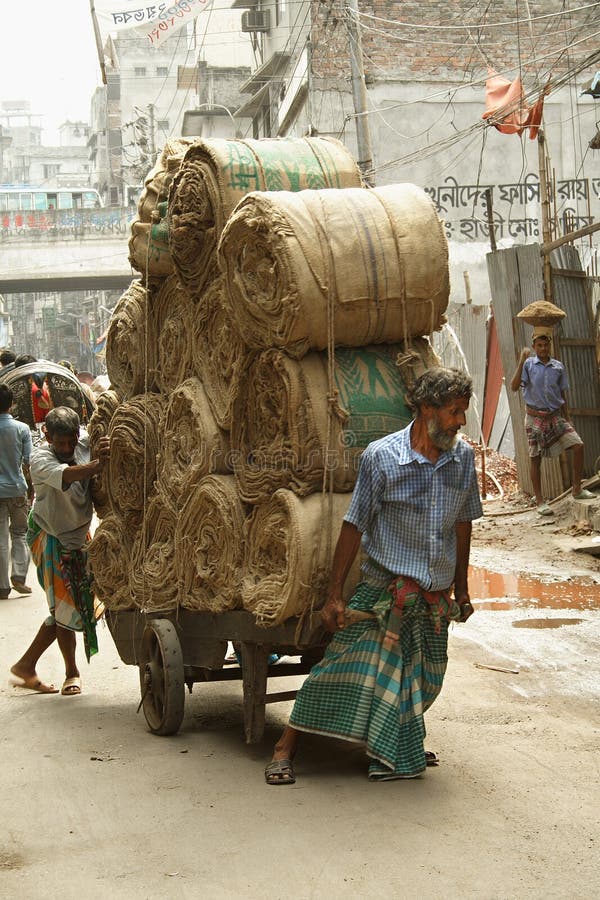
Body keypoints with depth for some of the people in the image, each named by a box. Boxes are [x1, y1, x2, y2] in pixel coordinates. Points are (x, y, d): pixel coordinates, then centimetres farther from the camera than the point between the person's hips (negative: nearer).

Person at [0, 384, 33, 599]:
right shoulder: (21, 429, -5)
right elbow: (27, 462, -4)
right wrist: (31, 488, 9)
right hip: (17, 489, 0)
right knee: (19, 534, 14)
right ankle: (18, 577, 0)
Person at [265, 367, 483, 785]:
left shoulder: (463, 456, 1)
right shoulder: (381, 456, -12)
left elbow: (462, 525, 11)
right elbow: (354, 526, -8)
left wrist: (461, 589, 15)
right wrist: (335, 593, -8)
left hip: (435, 597, 4)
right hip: (384, 589, -4)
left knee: (423, 681, 11)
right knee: (347, 667, -6)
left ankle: (402, 747, 36)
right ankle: (285, 748, 4)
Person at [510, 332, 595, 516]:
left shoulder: (558, 367, 5)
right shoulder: (528, 365, -5)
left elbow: (562, 395, 13)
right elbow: (514, 387, -17)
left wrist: (567, 419, 11)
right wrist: (521, 361, -24)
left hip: (555, 416, 3)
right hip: (535, 416, -3)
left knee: (578, 445, -9)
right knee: (535, 457, 0)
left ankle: (577, 489, 5)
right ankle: (540, 501, 9)